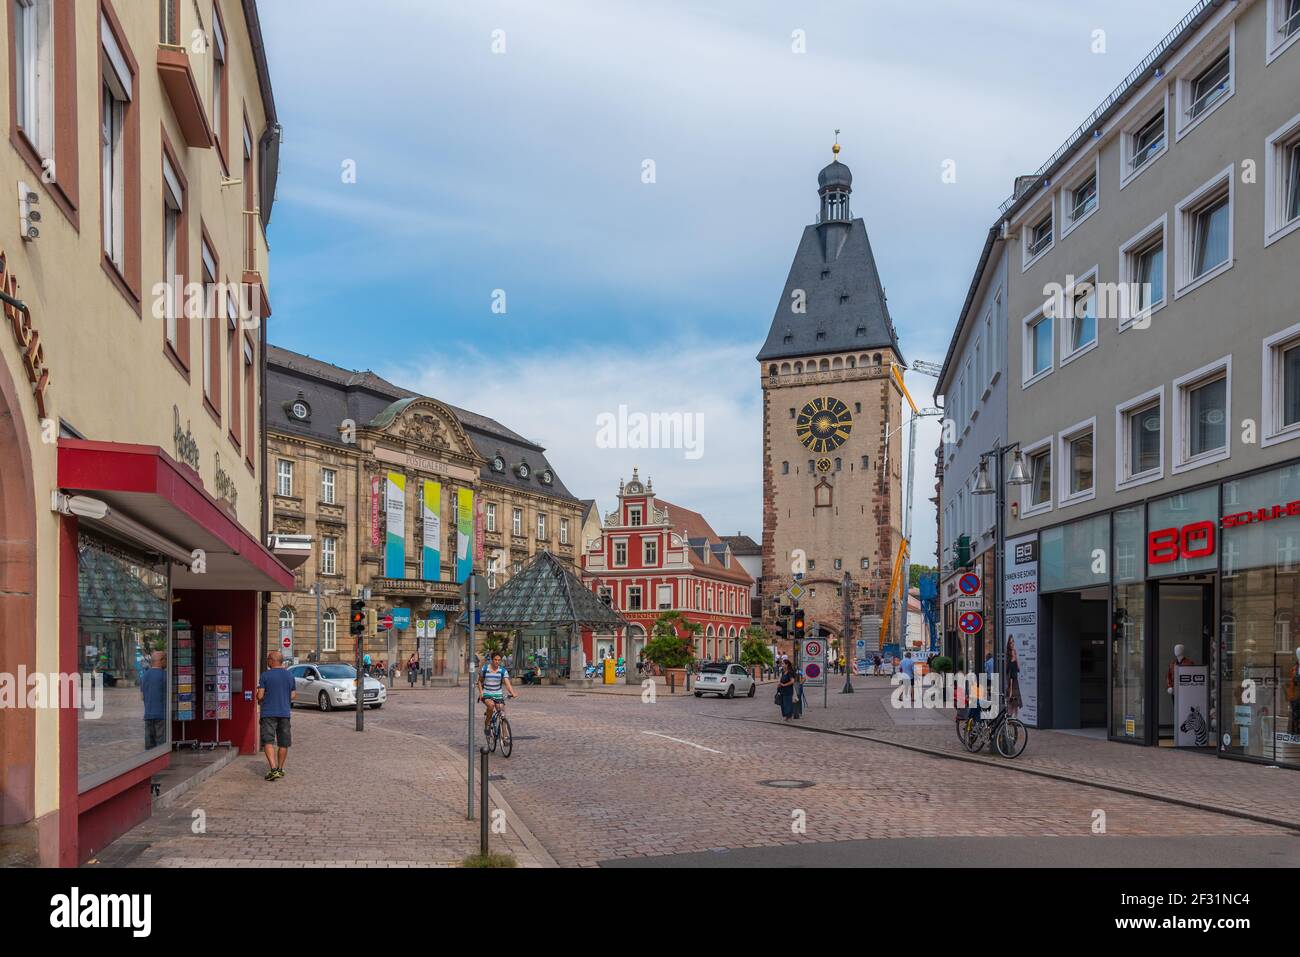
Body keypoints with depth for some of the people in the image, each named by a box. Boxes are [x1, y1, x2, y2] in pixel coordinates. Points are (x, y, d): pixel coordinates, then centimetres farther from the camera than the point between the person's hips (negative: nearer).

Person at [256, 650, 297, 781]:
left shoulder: (265, 675, -6)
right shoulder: (289, 676, 7)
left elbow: (260, 696, -8)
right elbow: (292, 696, 9)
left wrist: (260, 701, 14)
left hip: (269, 713, -4)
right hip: (285, 713, 4)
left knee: (268, 742, -5)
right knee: (283, 743, 12)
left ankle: (274, 769, -19)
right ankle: (280, 769, 20)